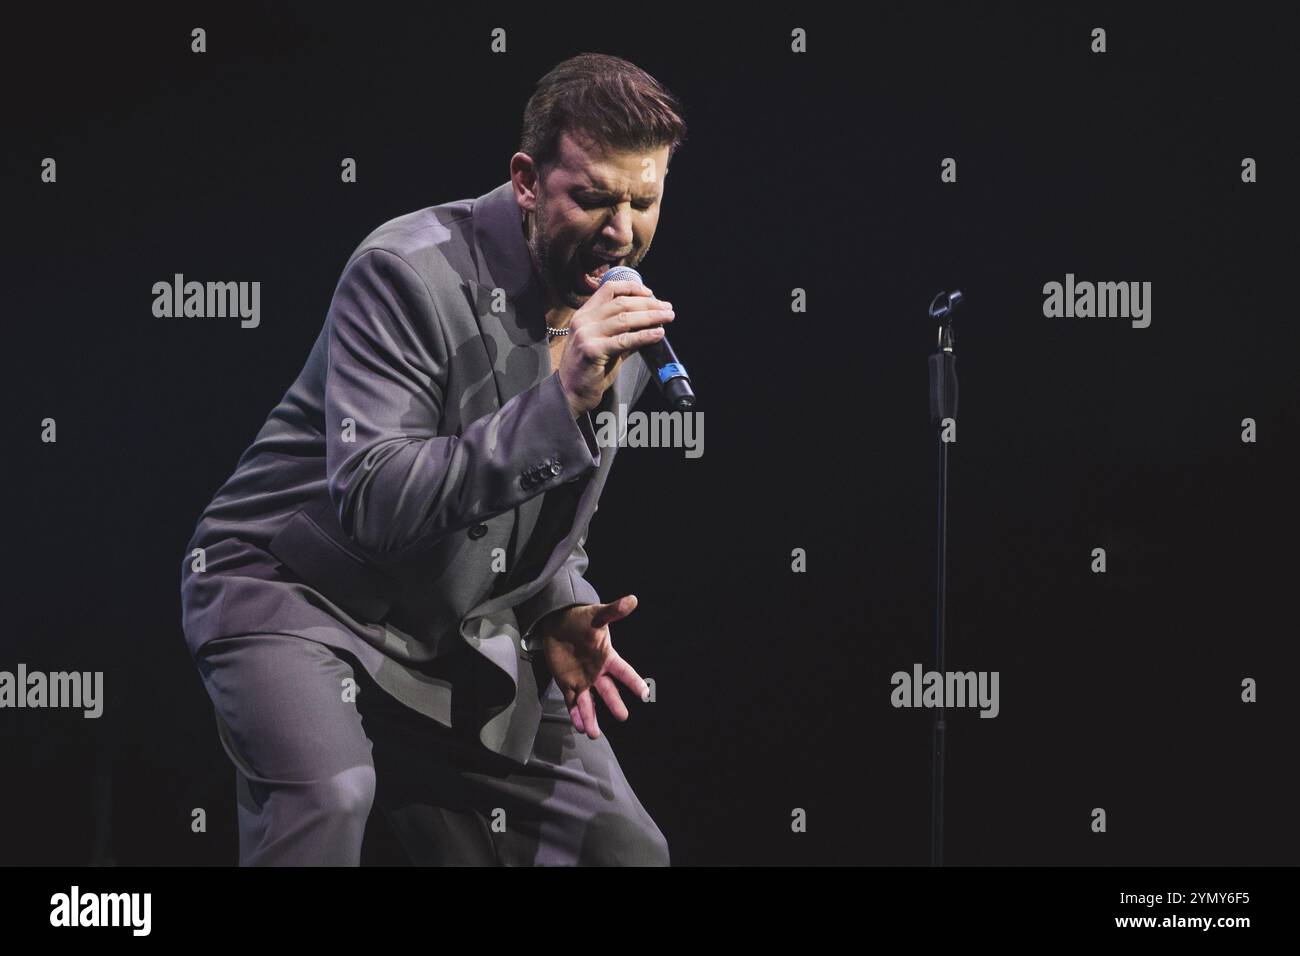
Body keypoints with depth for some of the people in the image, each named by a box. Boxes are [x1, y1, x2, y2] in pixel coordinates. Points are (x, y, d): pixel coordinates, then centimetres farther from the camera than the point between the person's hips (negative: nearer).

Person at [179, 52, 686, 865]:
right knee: (331, 794, -36)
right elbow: (373, 501, -30)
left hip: (457, 637, 7)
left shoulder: (625, 324, 3)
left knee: (624, 847, 3)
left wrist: (560, 615, -4)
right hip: (296, 593, -7)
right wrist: (560, 402, -35)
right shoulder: (412, 274, -21)